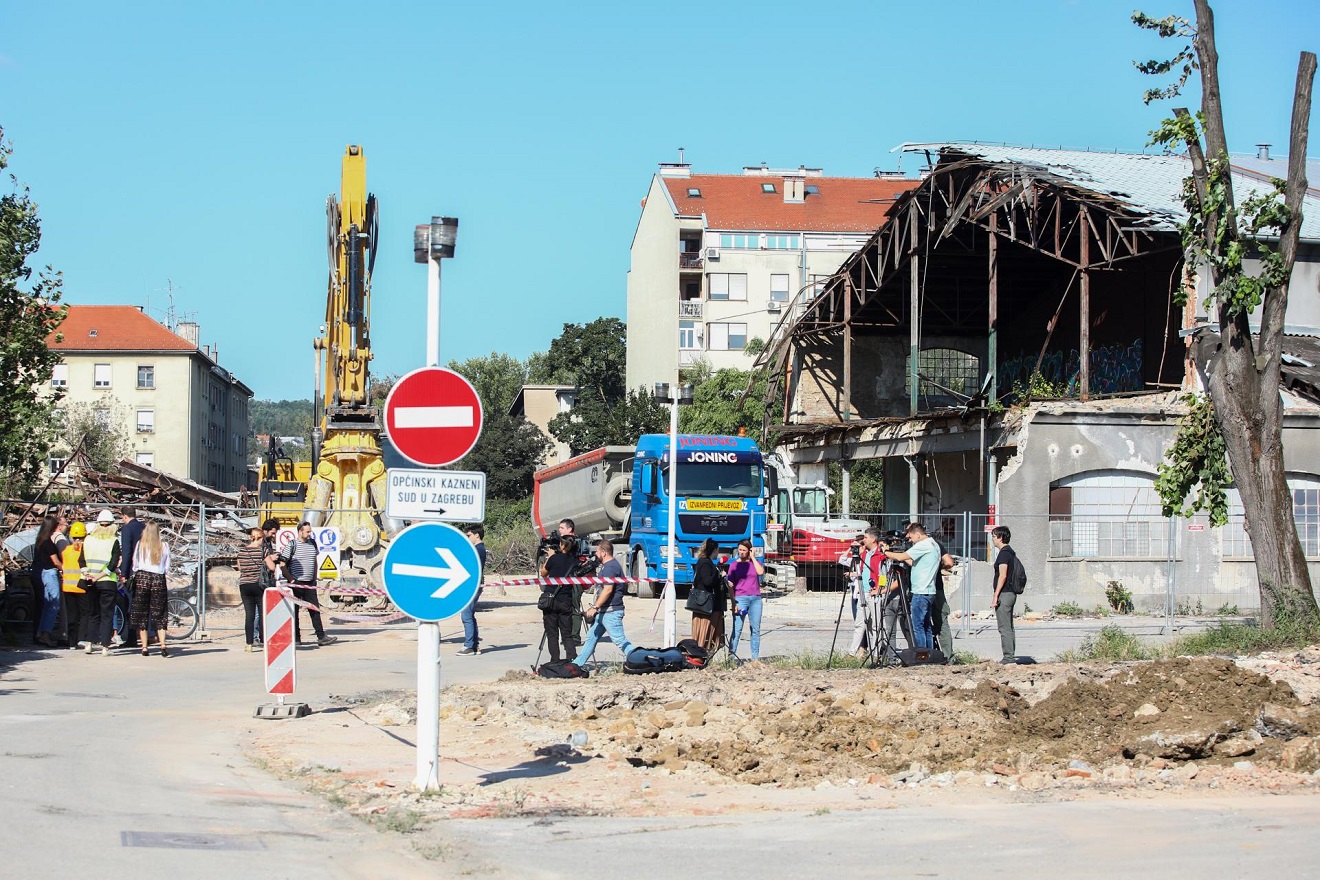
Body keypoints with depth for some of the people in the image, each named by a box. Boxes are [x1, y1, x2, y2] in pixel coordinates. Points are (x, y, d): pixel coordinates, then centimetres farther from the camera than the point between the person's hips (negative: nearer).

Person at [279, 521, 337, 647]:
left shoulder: (313, 543, 10)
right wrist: (291, 579, -12)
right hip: (296, 584, -5)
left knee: (315, 610, 2)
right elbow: (282, 564, -9)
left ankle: (321, 636, 1)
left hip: (309, 584, 5)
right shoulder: (292, 545, -9)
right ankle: (295, 638, 7)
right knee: (294, 611, 2)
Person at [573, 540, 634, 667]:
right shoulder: (608, 566, 19)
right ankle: (577, 664, 19)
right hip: (603, 612, 11)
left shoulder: (610, 567, -15)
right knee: (591, 638, 14)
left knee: (619, 640, -11)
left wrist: (595, 607, -24)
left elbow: (608, 590, -24)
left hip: (611, 612, -11)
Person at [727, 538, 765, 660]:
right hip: (740, 598, -2)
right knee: (737, 629, -9)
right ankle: (731, 654, -9)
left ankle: (755, 656, 6)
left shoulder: (755, 562, 10)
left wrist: (753, 557, -5)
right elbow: (730, 586, 2)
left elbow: (761, 572, -12)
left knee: (756, 629, 2)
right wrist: (734, 603, -7)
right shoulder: (734, 565, 5)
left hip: (756, 598, 2)